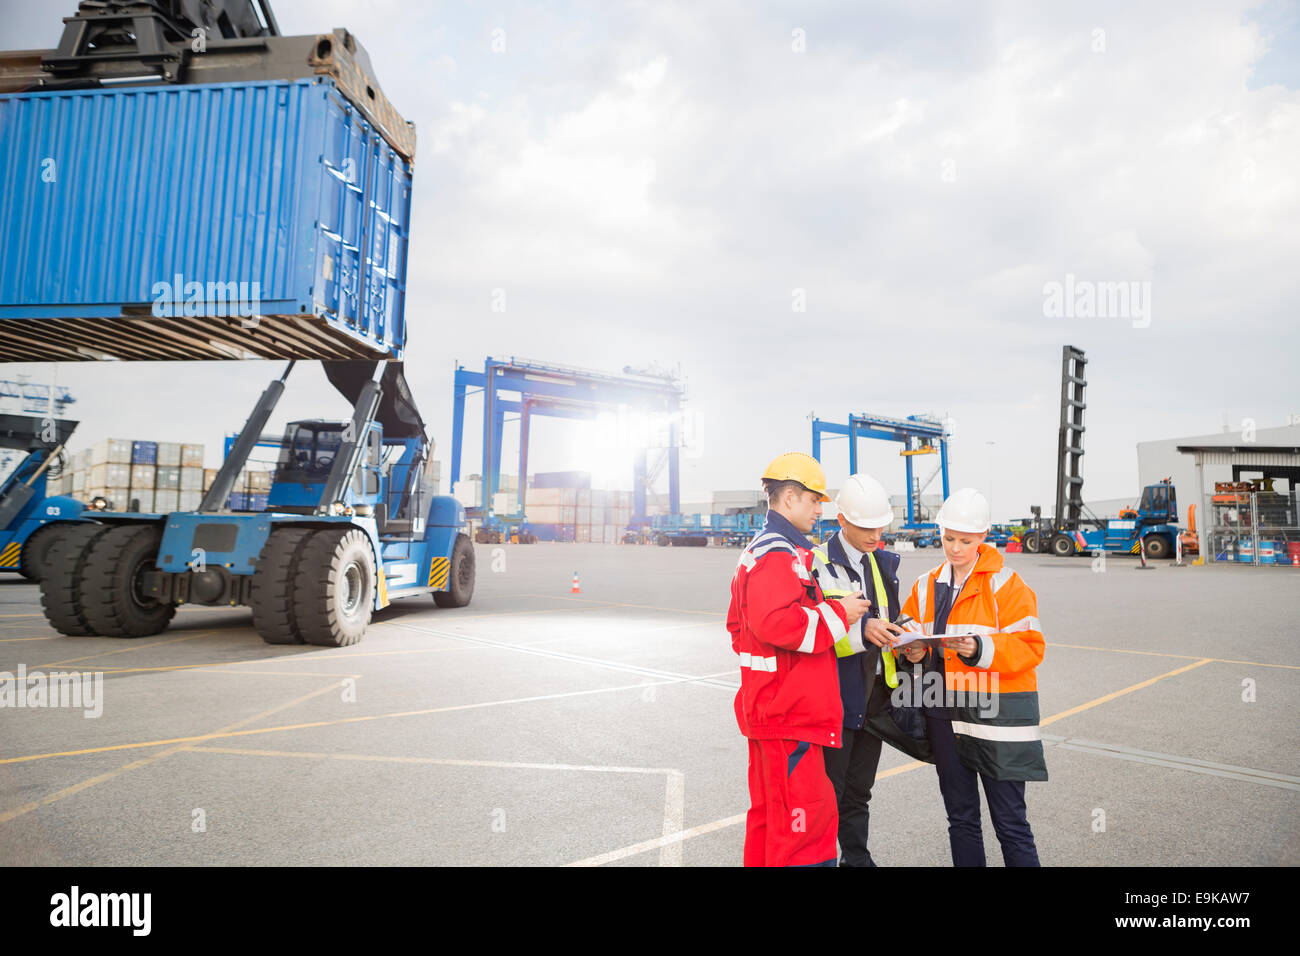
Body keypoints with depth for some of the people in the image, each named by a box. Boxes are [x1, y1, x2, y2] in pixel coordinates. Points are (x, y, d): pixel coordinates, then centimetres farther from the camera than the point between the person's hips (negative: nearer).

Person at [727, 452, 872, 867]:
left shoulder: (756, 551, 17)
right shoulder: (779, 554, -17)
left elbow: (739, 624, 23)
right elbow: (777, 622, -31)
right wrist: (838, 613, -18)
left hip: (767, 706, 11)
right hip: (790, 714, -11)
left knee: (769, 812, 19)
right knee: (806, 817, -4)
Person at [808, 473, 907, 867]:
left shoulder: (884, 562, 10)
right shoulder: (818, 564, -14)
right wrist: (860, 630, -30)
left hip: (875, 692, 7)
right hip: (836, 693, -7)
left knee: (859, 790, 20)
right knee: (827, 790, 0)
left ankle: (857, 856, 34)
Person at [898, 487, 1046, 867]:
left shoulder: (1005, 584, -7)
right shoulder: (927, 586, 8)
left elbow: (1029, 647, -11)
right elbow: (906, 633, 13)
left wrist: (981, 650, -25)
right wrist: (914, 651, -9)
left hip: (995, 714, -5)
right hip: (945, 716, 5)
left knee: (1010, 823, 2)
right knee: (961, 818, 17)